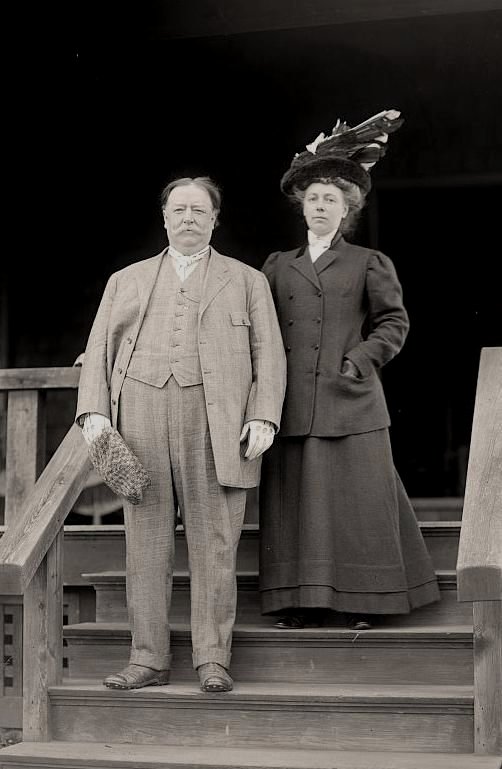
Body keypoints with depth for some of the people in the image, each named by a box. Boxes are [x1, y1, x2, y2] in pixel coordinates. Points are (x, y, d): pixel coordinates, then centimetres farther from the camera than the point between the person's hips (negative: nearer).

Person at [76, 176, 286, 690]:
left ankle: (213, 660, 2)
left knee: (213, 543, -3)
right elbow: (100, 350, 14)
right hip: (141, 414, 2)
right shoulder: (126, 281, 20)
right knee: (145, 542, 1)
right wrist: (93, 411, -1)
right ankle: (149, 659, 6)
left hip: (215, 422, -2)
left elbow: (268, 354, 8)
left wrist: (264, 417, -6)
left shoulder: (246, 281, 16)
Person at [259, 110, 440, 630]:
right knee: (297, 502, 1)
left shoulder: (368, 263, 9)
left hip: (350, 402, -2)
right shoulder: (278, 266, 16)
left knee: (356, 499, -2)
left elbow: (394, 322, 5)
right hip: (292, 405, 3)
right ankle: (303, 601, 6)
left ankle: (362, 602, 6)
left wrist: (359, 361, -6)